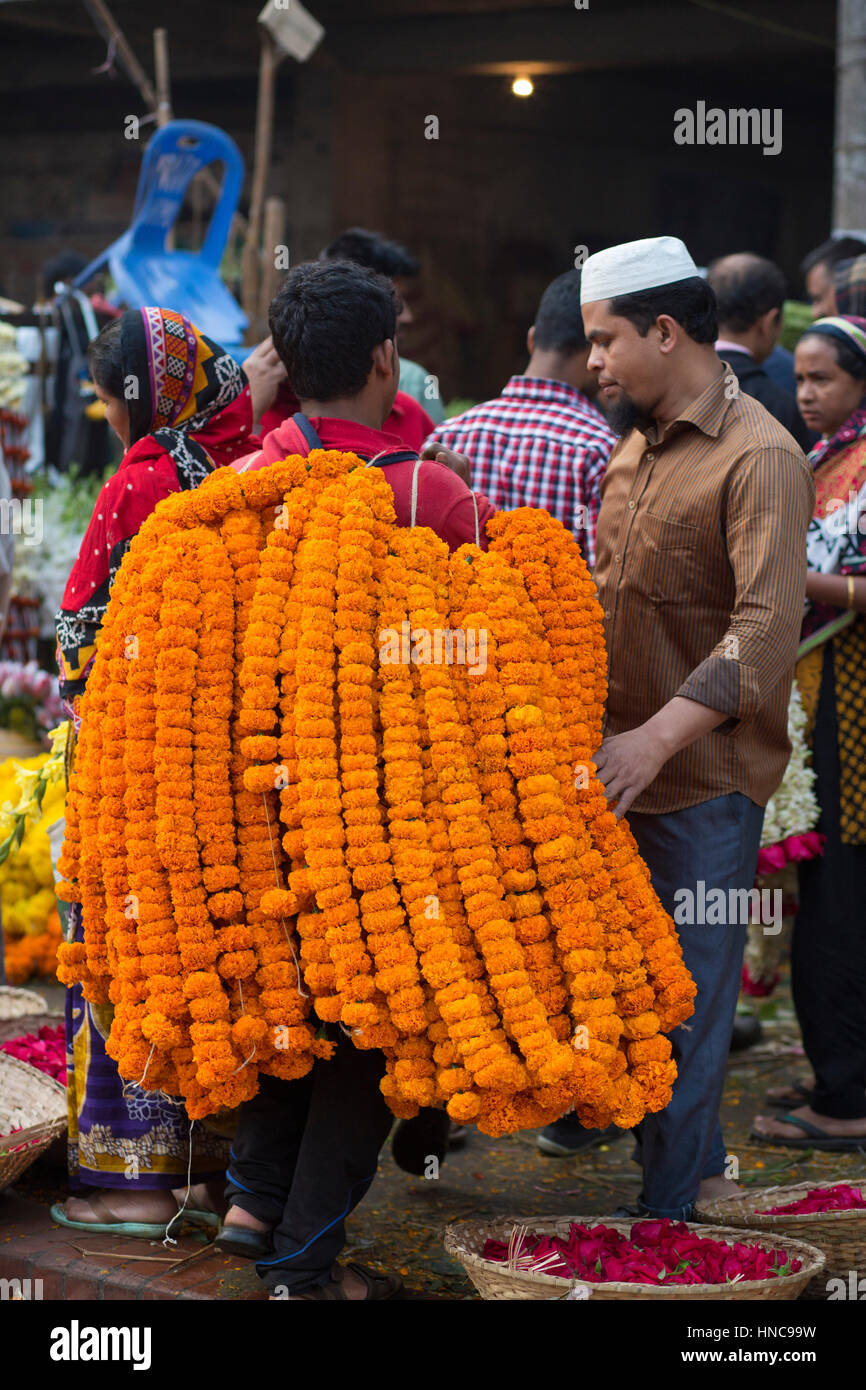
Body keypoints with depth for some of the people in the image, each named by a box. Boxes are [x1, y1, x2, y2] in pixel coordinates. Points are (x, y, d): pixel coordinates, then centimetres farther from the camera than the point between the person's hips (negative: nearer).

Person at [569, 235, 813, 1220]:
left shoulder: (758, 456, -15)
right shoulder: (634, 446, 12)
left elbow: (766, 629, -25)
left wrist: (657, 738, -31)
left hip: (703, 778, -8)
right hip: (621, 766, 8)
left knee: (686, 996, 1)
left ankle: (667, 1210, 10)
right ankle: (699, 1164, 32)